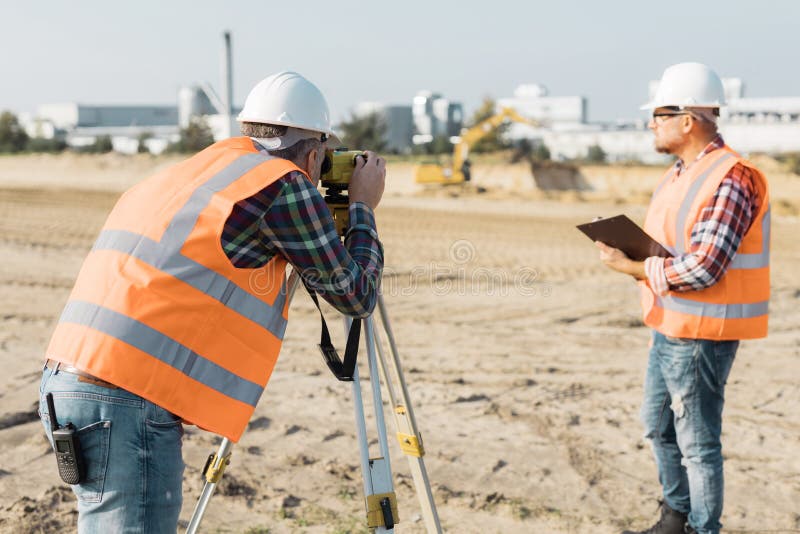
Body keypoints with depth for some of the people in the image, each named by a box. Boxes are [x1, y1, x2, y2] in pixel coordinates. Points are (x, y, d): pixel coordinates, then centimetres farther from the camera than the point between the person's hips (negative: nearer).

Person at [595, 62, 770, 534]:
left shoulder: (730, 179, -21)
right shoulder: (683, 173, 11)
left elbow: (702, 268, -26)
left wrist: (632, 268, -17)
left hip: (701, 335, -10)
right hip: (669, 328, 10)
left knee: (698, 441, 0)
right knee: (659, 426, 21)